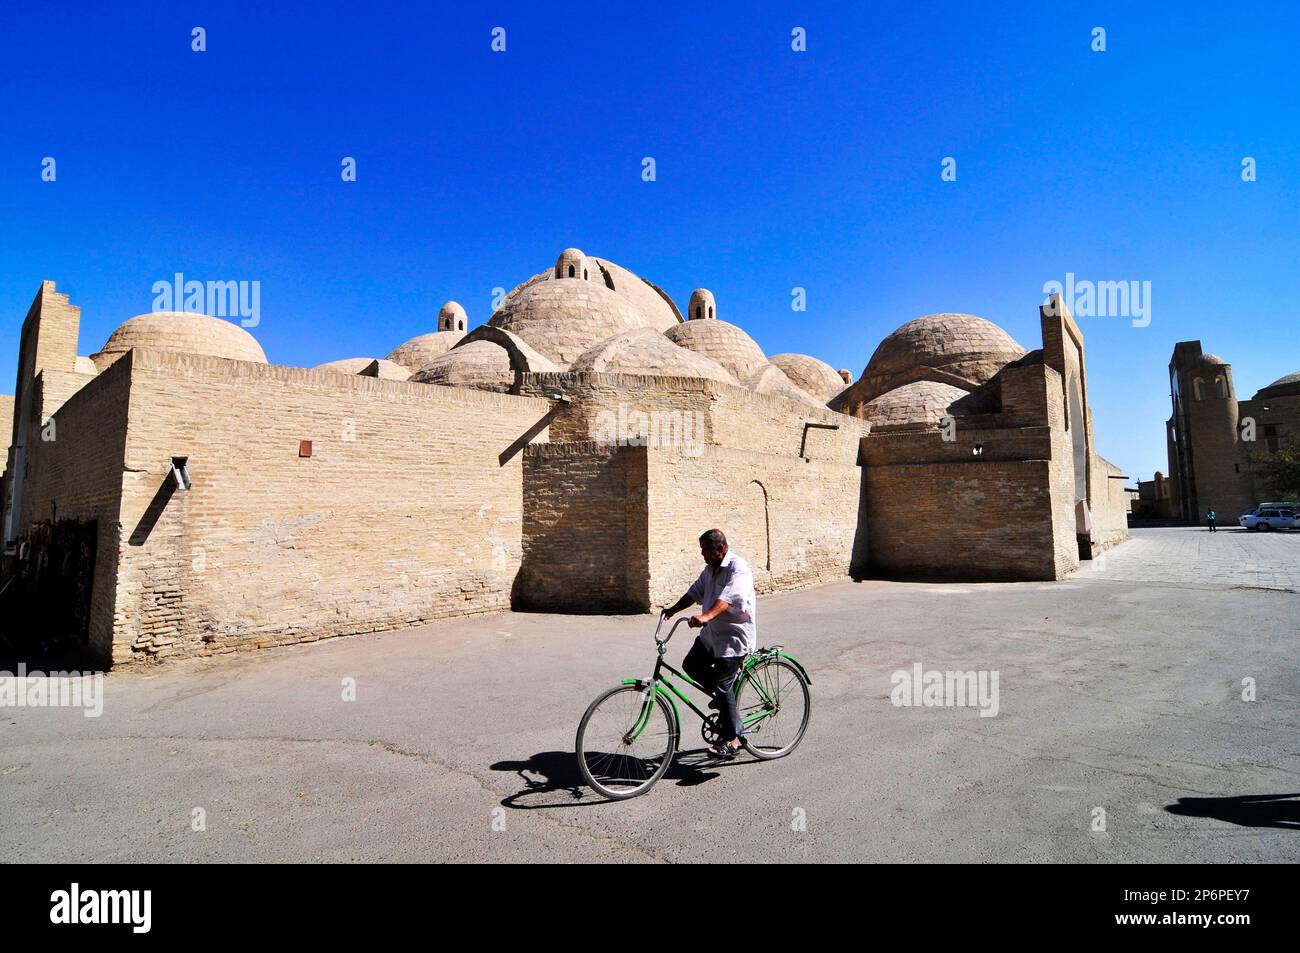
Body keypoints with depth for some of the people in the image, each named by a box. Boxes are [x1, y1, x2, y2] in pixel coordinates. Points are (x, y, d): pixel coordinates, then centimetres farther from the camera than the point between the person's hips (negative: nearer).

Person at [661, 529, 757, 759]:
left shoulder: (738, 568, -21)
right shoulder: (710, 569, 9)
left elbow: (728, 598, -36)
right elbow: (695, 592, 16)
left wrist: (705, 617, -49)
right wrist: (673, 609, 6)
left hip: (734, 637, -9)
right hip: (712, 633, 9)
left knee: (723, 687, -7)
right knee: (691, 665, 10)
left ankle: (731, 740, 6)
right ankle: (723, 696, 28)